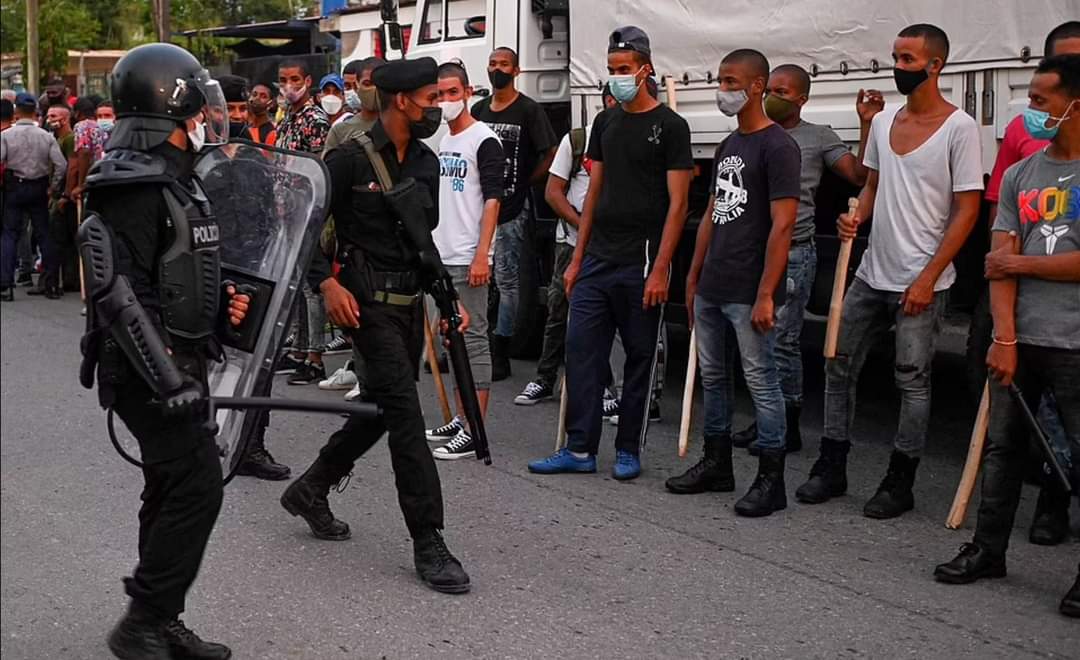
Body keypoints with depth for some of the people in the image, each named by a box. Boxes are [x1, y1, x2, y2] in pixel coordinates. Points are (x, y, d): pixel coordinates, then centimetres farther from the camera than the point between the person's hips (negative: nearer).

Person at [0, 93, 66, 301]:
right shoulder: (46, 137, -3)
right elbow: (61, 165, -7)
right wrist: (53, 188, 4)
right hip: (39, 188, 2)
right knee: (44, 235, 8)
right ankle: (52, 284, 9)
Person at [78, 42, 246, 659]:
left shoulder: (177, 179, 15)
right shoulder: (135, 186, -18)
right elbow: (119, 293, -23)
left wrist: (220, 301, 9)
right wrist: (170, 381, -26)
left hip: (179, 361, 10)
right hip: (149, 367, -10)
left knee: (173, 491, 14)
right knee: (197, 487, -10)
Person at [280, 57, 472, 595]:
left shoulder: (425, 162, 11)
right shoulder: (352, 156, -11)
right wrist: (327, 282, -17)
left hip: (410, 300, 8)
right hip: (368, 300, -8)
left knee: (381, 408, 16)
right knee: (405, 411, -12)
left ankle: (309, 490, 36)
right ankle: (428, 544, -7)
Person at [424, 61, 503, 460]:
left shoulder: (484, 140, -8)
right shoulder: (440, 141, 16)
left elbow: (492, 200, -14)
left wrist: (481, 255, -21)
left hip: (468, 260, -9)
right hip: (441, 257, 9)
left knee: (474, 339, -7)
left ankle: (476, 432, -6)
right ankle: (462, 419, 23)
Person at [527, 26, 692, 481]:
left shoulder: (670, 126, -5)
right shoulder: (605, 123, 12)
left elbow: (677, 203, -9)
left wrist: (660, 270, -15)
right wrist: (577, 258, 12)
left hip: (641, 264, -6)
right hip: (597, 260, 6)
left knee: (640, 357, 4)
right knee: (581, 350, 3)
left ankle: (628, 450, 15)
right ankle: (580, 449, 10)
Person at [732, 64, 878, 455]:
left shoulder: (819, 138, 0)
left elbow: (861, 176, -10)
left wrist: (866, 123, -15)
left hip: (793, 253, -6)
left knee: (783, 341, -3)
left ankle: (788, 428, 7)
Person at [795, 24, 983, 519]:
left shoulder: (958, 127, -10)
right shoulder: (883, 121, 9)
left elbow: (967, 211, -11)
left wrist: (927, 278, -15)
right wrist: (855, 217, -3)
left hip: (921, 283, -7)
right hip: (871, 274, 7)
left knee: (912, 381, 3)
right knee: (838, 366, 9)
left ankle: (900, 484, 13)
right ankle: (831, 469, 20)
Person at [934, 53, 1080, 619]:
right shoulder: (1019, 176, 10)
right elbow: (1000, 263, 3)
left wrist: (1021, 262, -5)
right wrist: (1004, 337, -6)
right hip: (1021, 339, 5)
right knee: (1002, 446, 12)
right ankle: (988, 550, 25)